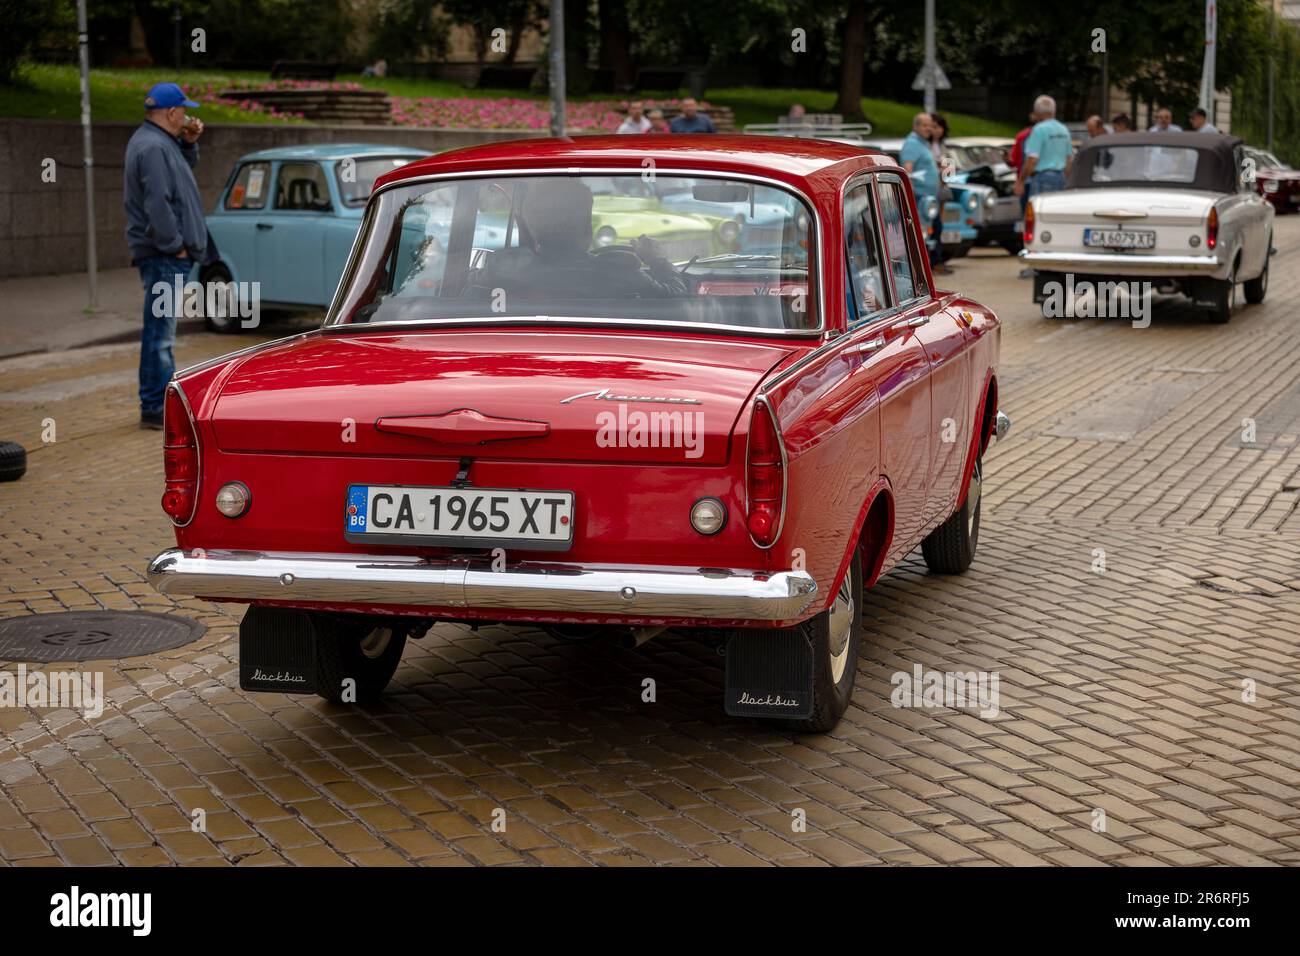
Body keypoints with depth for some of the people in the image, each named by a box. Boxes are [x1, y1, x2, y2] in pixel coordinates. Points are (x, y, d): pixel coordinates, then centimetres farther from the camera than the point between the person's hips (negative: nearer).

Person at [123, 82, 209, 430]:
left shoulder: (158, 141, 14)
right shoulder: (152, 148, -18)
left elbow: (185, 166, 29)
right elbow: (157, 204, -24)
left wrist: (189, 142, 11)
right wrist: (175, 245, -17)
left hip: (168, 256, 11)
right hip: (163, 257, -11)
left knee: (162, 330, 17)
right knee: (159, 331, -7)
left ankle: (164, 398, 27)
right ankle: (155, 408, -5)